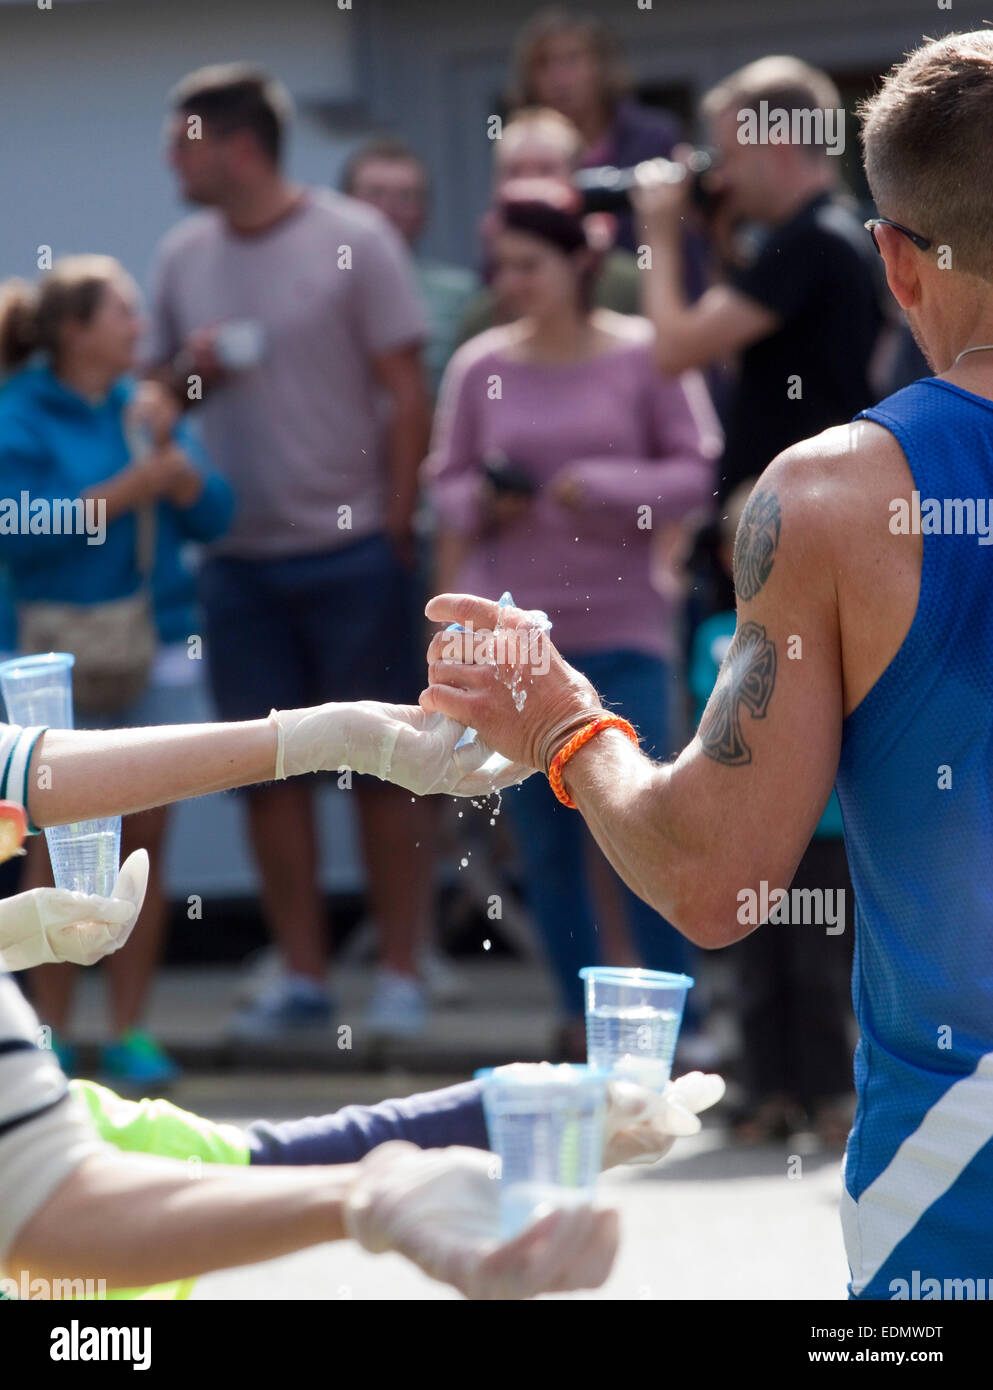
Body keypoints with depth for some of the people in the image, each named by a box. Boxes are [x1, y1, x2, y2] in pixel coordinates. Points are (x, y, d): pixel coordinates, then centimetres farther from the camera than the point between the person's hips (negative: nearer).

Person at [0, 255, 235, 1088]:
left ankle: (129, 1032, 10)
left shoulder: (143, 406, 9)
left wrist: (166, 450, -10)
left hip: (158, 646, 4)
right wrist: (126, 490, -17)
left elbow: (213, 515, 6)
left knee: (145, 839, 4)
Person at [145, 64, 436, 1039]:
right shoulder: (184, 256, 9)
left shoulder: (353, 242, -5)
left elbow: (406, 393, -5)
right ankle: (301, 976, 11)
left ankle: (401, 977, 5)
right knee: (269, 771, 4)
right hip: (237, 557, 5)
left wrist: (396, 528, -9)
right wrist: (186, 369, -6)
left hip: (351, 549, -5)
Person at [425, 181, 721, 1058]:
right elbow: (447, 482, 12)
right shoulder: (481, 367, 3)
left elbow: (696, 473, -2)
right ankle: (580, 1020, 17)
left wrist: (600, 487, -14)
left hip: (620, 630, -3)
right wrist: (481, 506, -9)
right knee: (543, 838, 6)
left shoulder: (643, 356, -3)